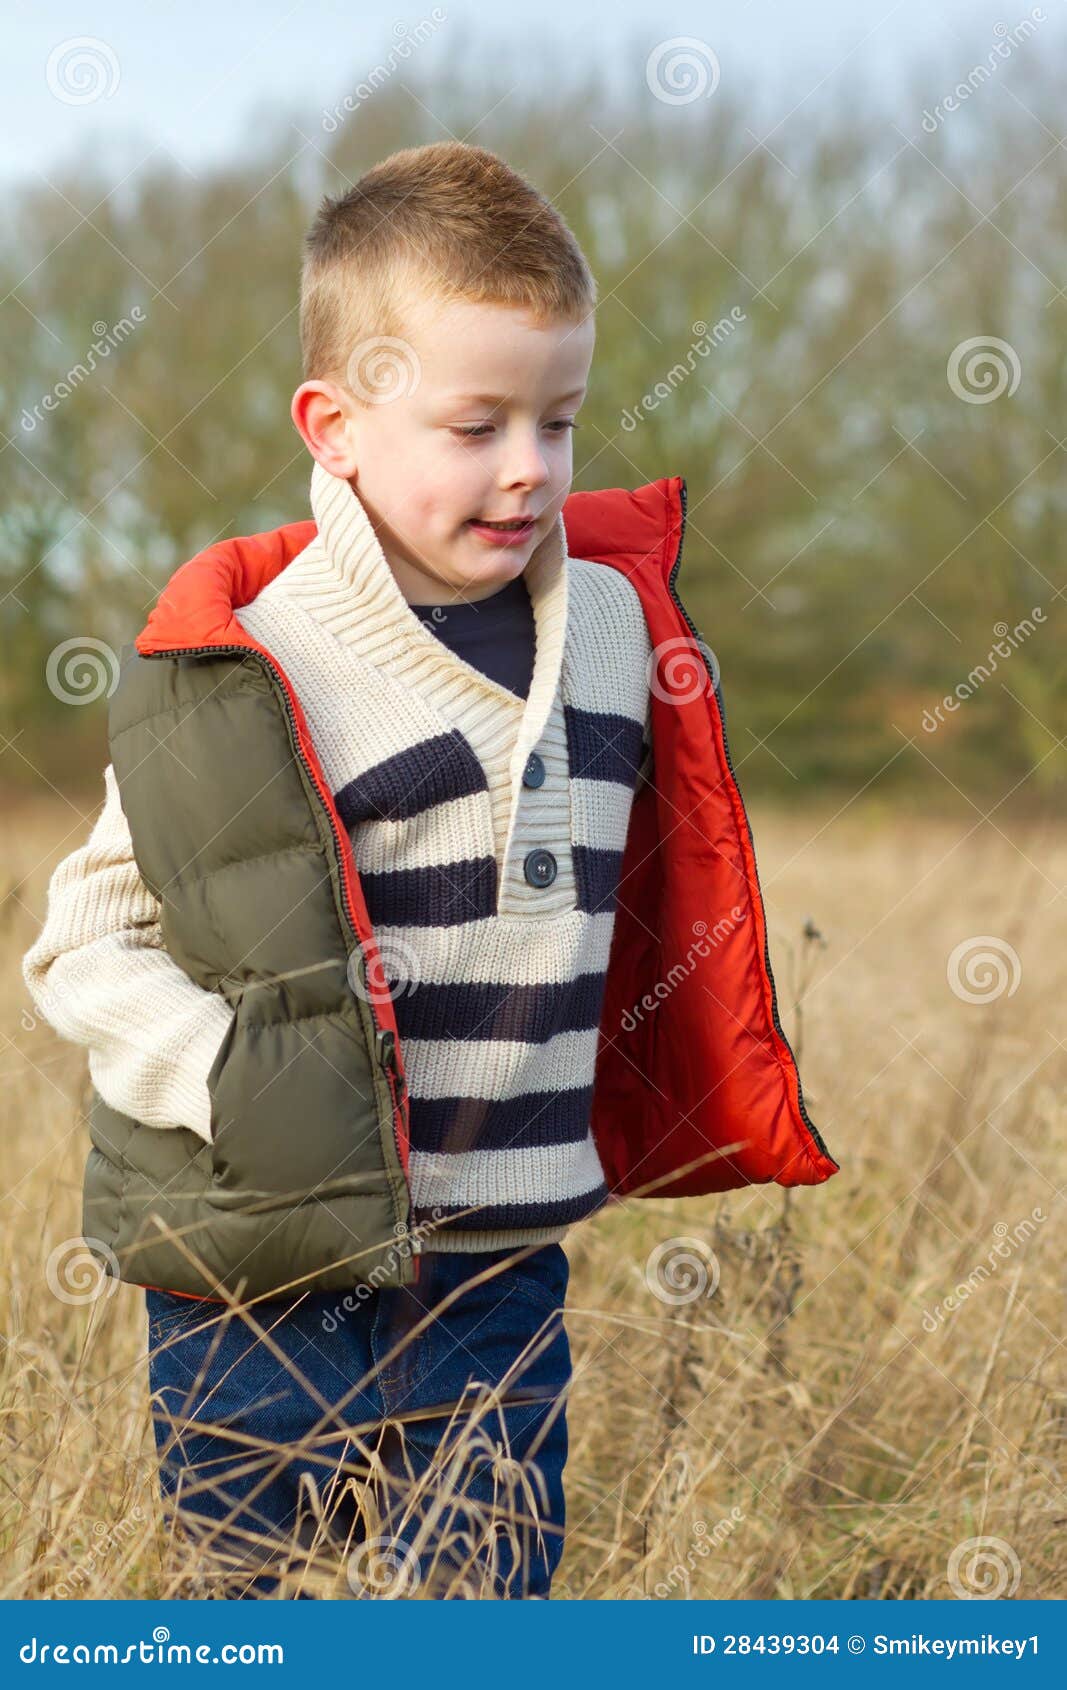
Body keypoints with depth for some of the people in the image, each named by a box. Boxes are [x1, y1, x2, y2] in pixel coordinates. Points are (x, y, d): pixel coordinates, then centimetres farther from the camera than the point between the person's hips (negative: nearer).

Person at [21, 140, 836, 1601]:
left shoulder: (616, 618, 3)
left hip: (505, 1273, 4)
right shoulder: (253, 671, -14)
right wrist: (238, 1081, -22)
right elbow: (88, 943, -9)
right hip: (268, 1274, -4)